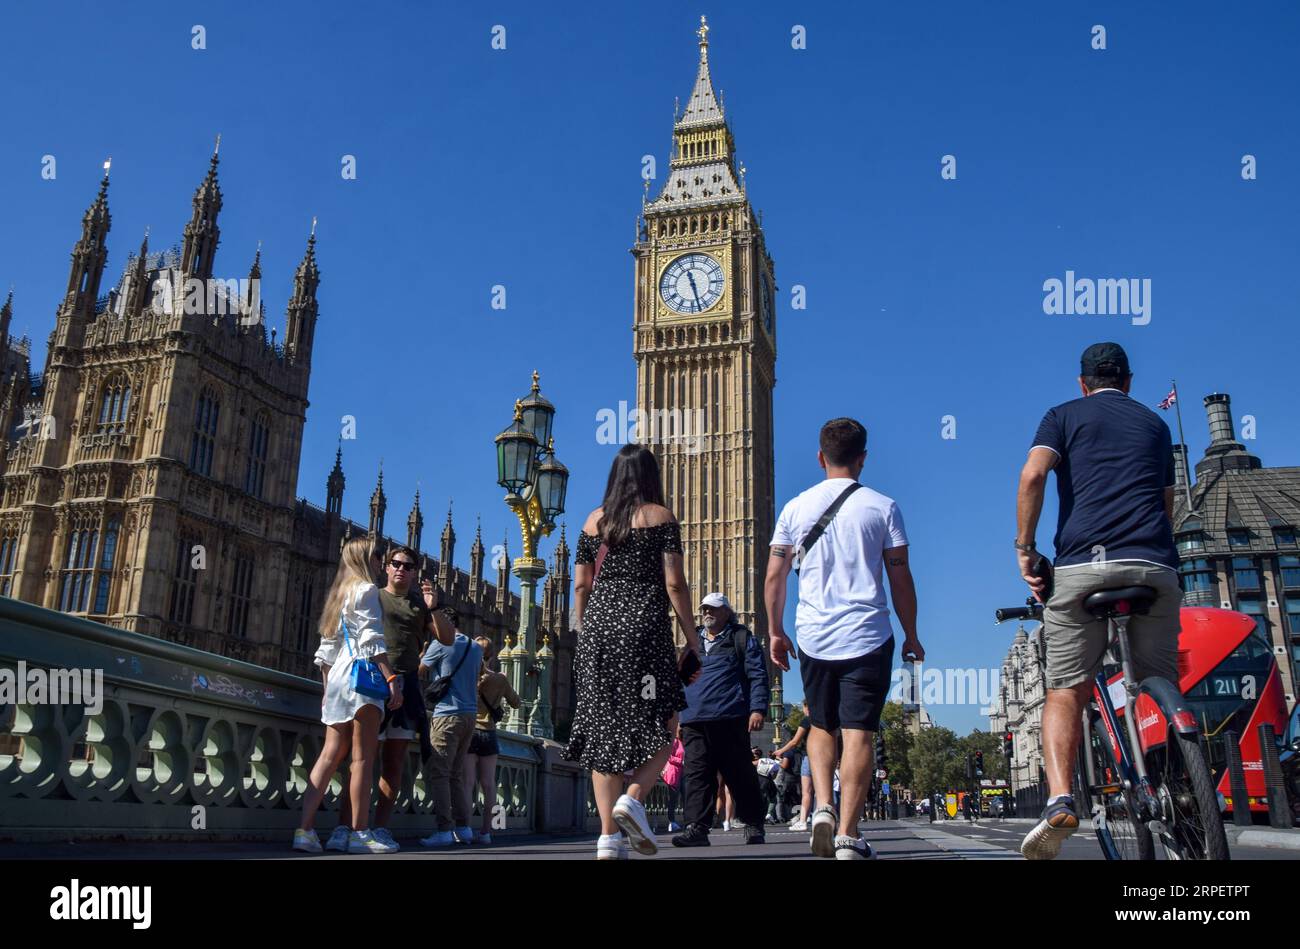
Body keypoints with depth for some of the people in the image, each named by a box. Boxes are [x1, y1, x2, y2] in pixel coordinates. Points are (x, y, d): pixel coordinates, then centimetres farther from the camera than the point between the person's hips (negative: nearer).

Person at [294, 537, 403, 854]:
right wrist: (391, 678, -17)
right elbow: (372, 639, -14)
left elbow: (326, 648, 21)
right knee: (363, 757, -6)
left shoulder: (338, 593, 23)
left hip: (337, 677, 8)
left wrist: (328, 690, 22)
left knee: (331, 755, 5)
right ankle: (359, 833, -6)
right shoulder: (366, 589, -2)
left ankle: (305, 829, -1)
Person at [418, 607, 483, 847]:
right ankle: (463, 828, 9)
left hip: (447, 714, -7)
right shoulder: (476, 647, 15)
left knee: (439, 773, -6)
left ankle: (444, 830, -12)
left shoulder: (440, 644, -4)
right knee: (456, 774, 13)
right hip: (470, 715, 7)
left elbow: (420, 673, 5)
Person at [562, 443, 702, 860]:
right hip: (643, 626, -4)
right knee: (662, 725, 6)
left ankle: (609, 836, 2)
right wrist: (692, 640, 0)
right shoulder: (660, 517, 2)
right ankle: (633, 798, -17)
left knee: (602, 728, 5)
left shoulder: (593, 521, 14)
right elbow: (674, 584, -4)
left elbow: (580, 586, 12)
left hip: (597, 626, 4)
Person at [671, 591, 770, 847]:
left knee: (740, 774, 2)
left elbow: (758, 675, 0)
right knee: (697, 775, -5)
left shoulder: (741, 638, 7)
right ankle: (697, 828, -5)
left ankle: (753, 825, 15)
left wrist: (757, 709, -11)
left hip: (729, 720, -4)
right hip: (694, 722, 5)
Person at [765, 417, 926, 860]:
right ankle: (848, 833, -4)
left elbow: (773, 578, 5)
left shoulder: (796, 507, 4)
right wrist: (911, 637, 11)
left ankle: (823, 807, 0)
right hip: (868, 638, -2)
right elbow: (901, 579, 1)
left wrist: (776, 632, 16)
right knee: (858, 733, -1)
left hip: (814, 638, 2)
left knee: (821, 726, 18)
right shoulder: (883, 508, 0)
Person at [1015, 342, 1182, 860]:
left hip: (1082, 564, -2)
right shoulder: (1155, 424, 24)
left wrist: (1025, 550, -1)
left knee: (1065, 690, -1)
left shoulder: (1064, 415, 14)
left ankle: (1060, 801, -18)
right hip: (1155, 566, 2)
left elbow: (1032, 475, -4)